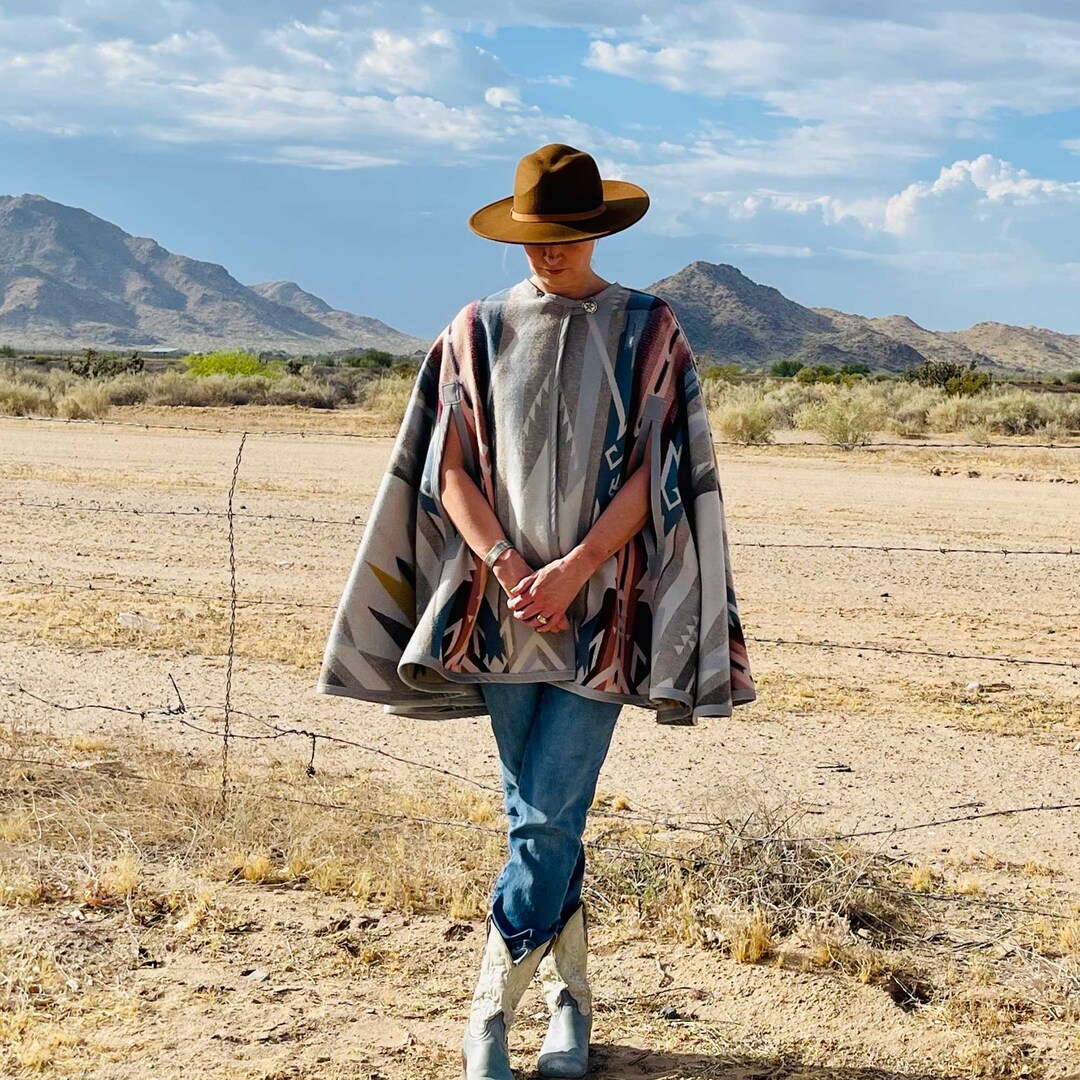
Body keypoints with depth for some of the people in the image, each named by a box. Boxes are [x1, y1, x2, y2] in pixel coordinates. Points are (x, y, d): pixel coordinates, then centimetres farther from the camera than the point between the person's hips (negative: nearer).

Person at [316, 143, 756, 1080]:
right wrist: (510, 569, -11)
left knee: (550, 816, -7)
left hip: (601, 608, -2)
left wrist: (572, 571, -15)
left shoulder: (648, 331, 2)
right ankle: (570, 997, 23)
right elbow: (450, 472, 3)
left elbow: (652, 475, -5)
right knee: (540, 816, 9)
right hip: (502, 608, 2)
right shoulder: (478, 332, 7)